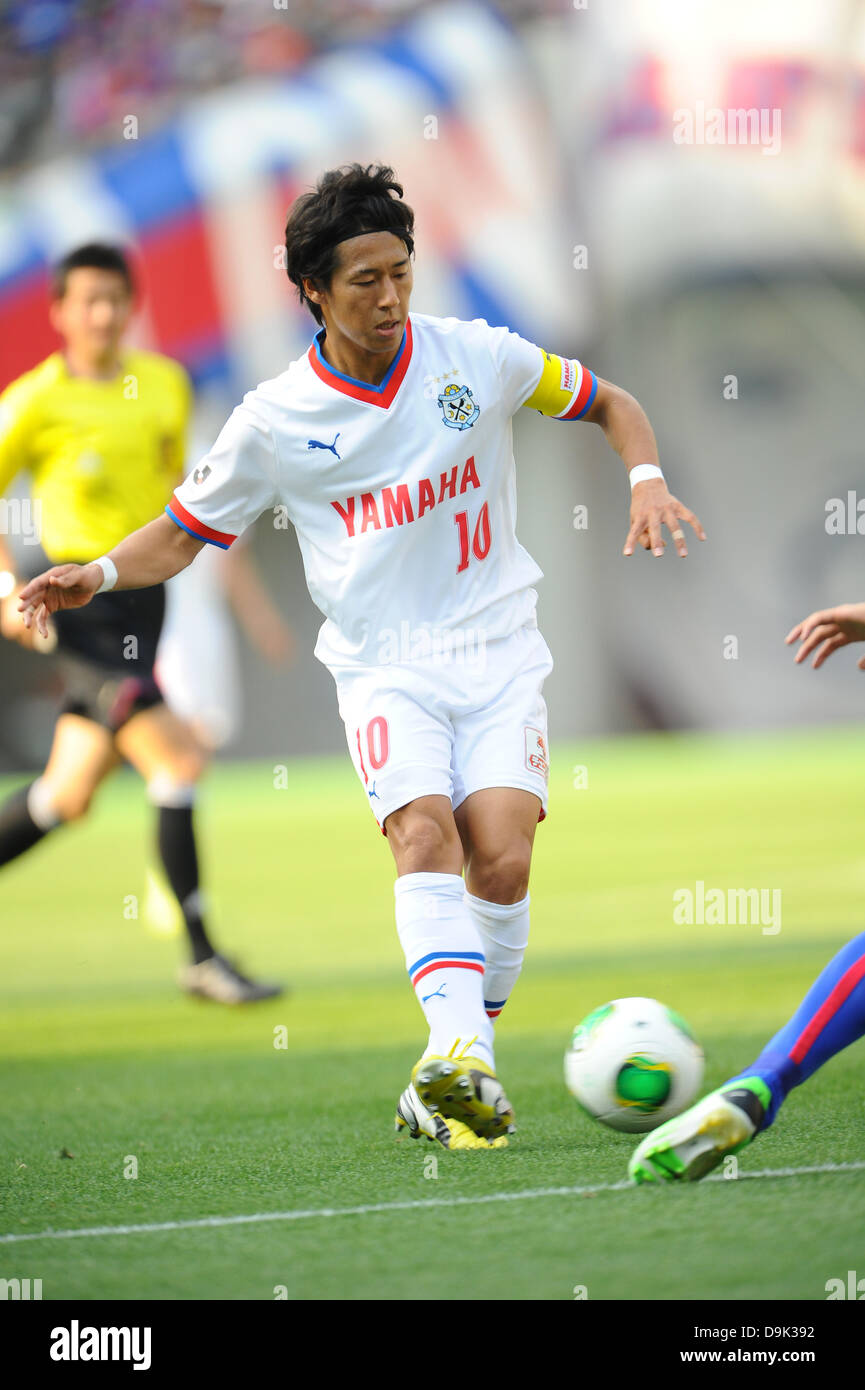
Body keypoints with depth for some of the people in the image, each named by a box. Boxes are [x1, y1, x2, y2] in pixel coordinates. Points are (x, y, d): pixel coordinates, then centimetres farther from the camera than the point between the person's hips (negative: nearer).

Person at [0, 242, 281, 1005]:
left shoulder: (165, 383, 8)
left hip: (143, 596, 7)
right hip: (80, 600, -6)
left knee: (68, 795, 11)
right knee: (178, 758, -19)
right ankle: (202, 957, -14)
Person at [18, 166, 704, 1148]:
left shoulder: (478, 358, -2)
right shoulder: (275, 421, -4)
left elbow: (608, 404, 13)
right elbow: (183, 533, 8)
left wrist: (646, 480, -6)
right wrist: (100, 574, -11)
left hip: (497, 652, 1)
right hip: (383, 666, -1)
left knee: (501, 860, -16)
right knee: (423, 835, -26)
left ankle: (450, 1087, -2)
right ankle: (459, 1047, -44)